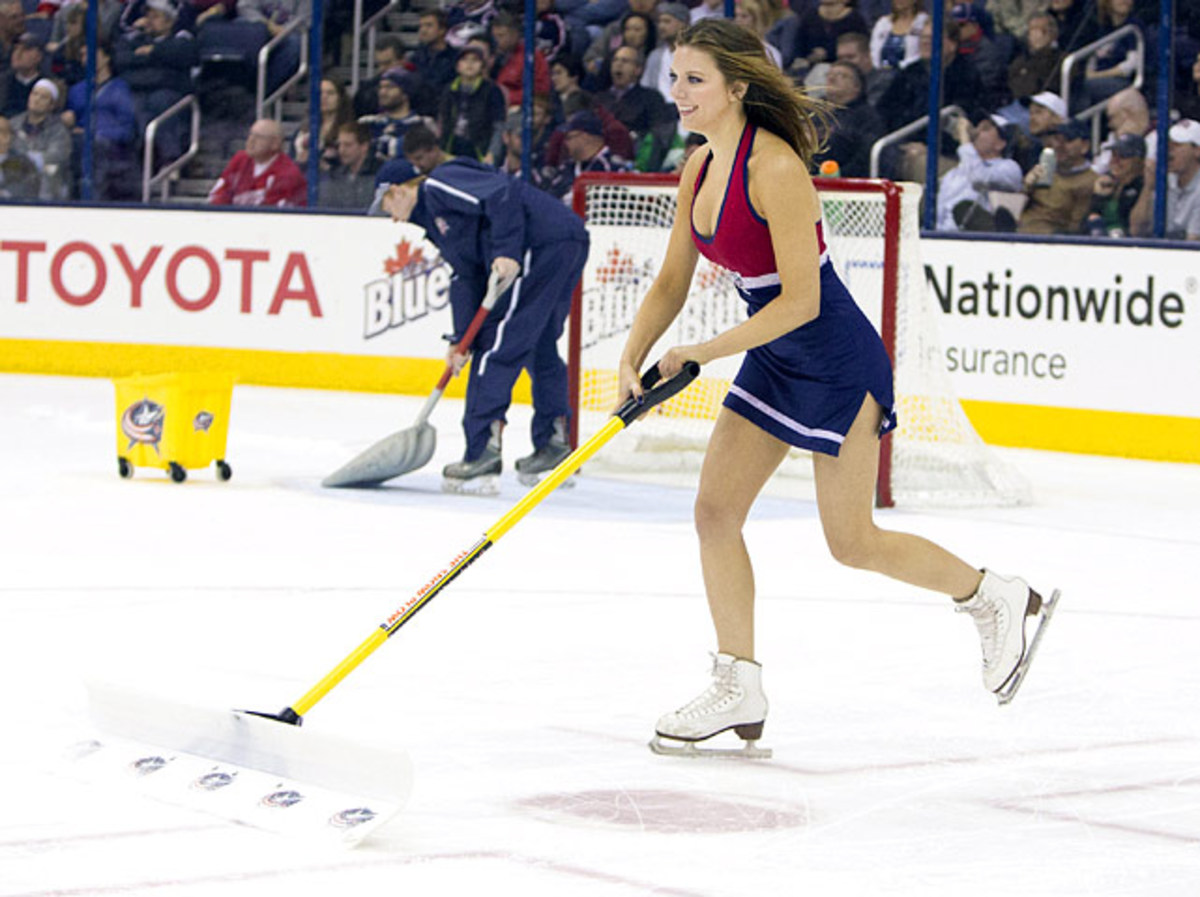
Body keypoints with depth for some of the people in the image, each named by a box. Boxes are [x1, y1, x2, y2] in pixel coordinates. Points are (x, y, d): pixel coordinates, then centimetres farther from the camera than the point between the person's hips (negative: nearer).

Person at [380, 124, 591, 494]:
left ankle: (483, 453, -13)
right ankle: (554, 447, 26)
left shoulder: (439, 184, -2)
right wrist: (461, 338, 10)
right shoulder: (434, 219, 27)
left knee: (497, 345, -10)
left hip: (544, 243, -11)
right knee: (540, 348, 21)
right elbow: (466, 276, 20)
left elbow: (500, 193, -17)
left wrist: (506, 252, -24)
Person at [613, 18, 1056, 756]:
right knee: (716, 509, 1)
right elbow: (672, 284, 9)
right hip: (775, 361, 9)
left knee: (853, 542, 0)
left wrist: (703, 355, -21)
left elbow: (800, 301, -25)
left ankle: (996, 599, 21)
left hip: (837, 362, -9)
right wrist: (632, 361, -6)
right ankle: (738, 692, 9)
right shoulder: (701, 168, 3)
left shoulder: (774, 169, -24)